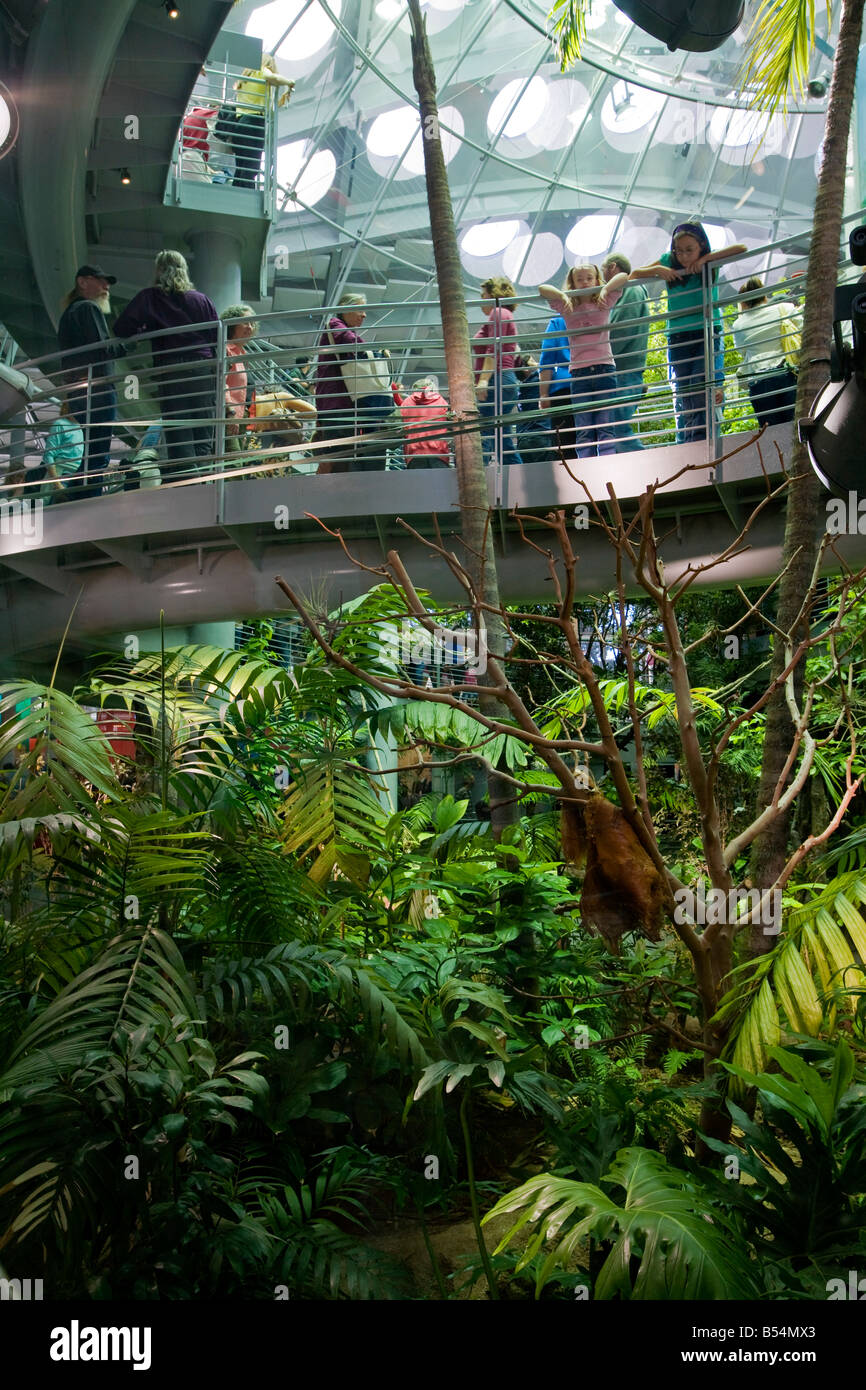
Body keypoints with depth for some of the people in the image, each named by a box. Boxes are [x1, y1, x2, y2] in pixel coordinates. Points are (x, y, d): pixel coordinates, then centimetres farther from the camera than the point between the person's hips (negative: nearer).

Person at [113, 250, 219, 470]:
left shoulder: (149, 298, 6)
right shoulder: (203, 300, 12)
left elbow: (122, 329, -4)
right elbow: (217, 340, 8)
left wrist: (146, 332, 15)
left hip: (169, 372, -2)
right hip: (203, 371, 2)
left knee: (179, 438, -2)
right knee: (203, 440, 4)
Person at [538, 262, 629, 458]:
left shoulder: (604, 302, 11)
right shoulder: (568, 307, 12)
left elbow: (623, 276, 3)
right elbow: (543, 289, 4)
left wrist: (605, 289, -12)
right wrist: (563, 296, -12)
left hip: (604, 370, -1)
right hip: (579, 373, 1)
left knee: (606, 427, -5)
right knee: (583, 431, -2)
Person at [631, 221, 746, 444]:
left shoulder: (711, 262, 1)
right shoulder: (669, 262, 5)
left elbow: (741, 248, -10)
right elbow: (634, 274, 11)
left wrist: (705, 259, -14)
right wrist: (657, 270, -9)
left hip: (707, 335, -2)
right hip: (678, 339, 2)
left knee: (700, 395, -17)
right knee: (683, 398, 0)